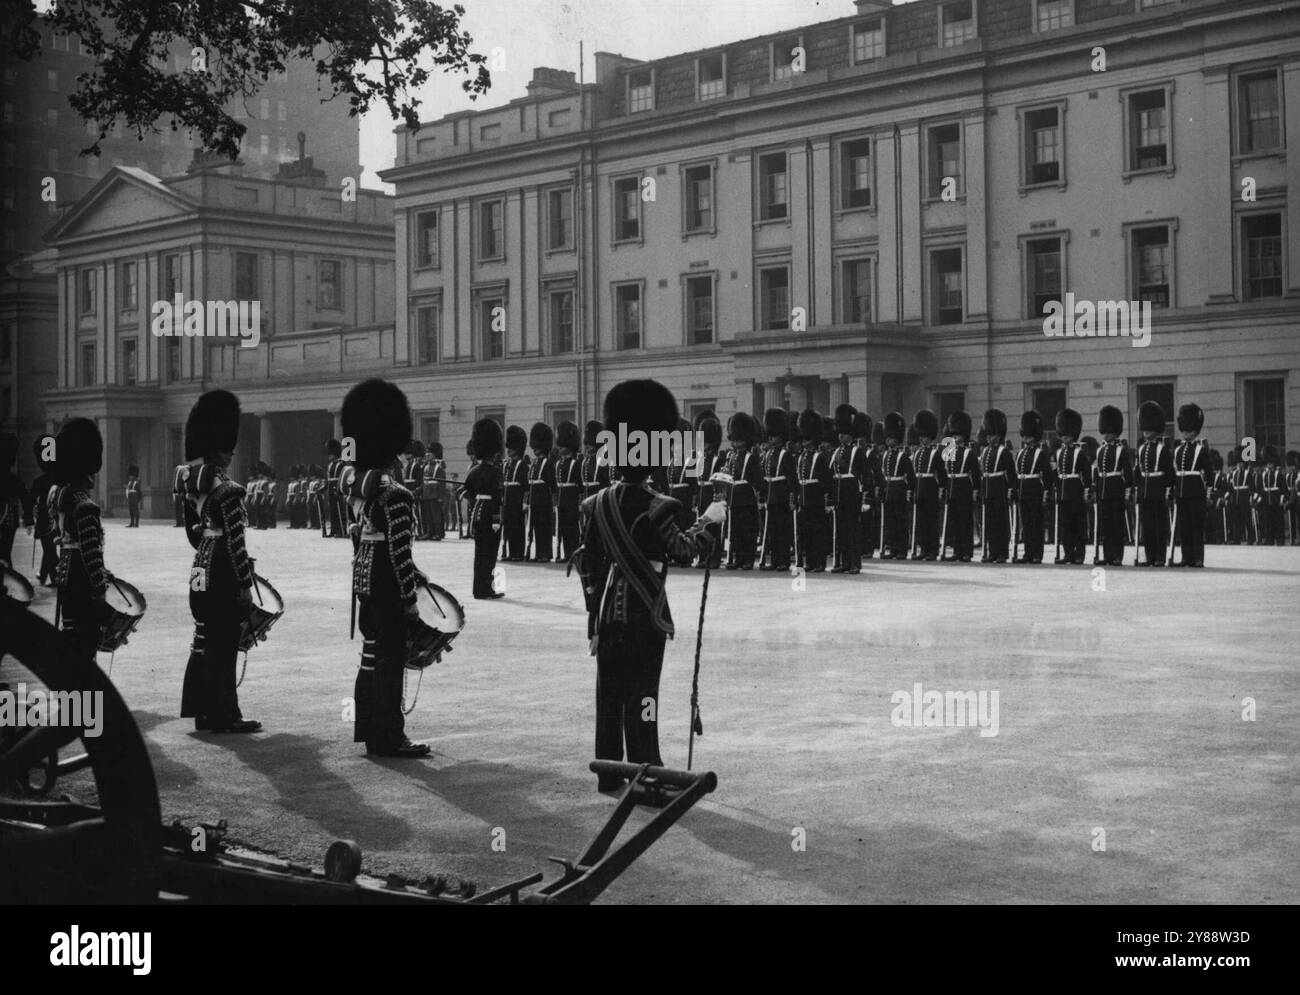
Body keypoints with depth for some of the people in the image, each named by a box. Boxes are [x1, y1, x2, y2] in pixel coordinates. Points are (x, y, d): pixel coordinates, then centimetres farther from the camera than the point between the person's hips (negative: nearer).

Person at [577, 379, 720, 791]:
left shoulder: (598, 504, 4)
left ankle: (608, 773, 20)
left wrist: (595, 616, 15)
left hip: (608, 617, 5)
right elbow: (682, 550, -15)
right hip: (645, 617, -5)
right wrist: (707, 520, -1)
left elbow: (587, 564, 8)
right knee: (641, 694, -2)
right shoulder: (655, 508, -14)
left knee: (609, 693, 12)